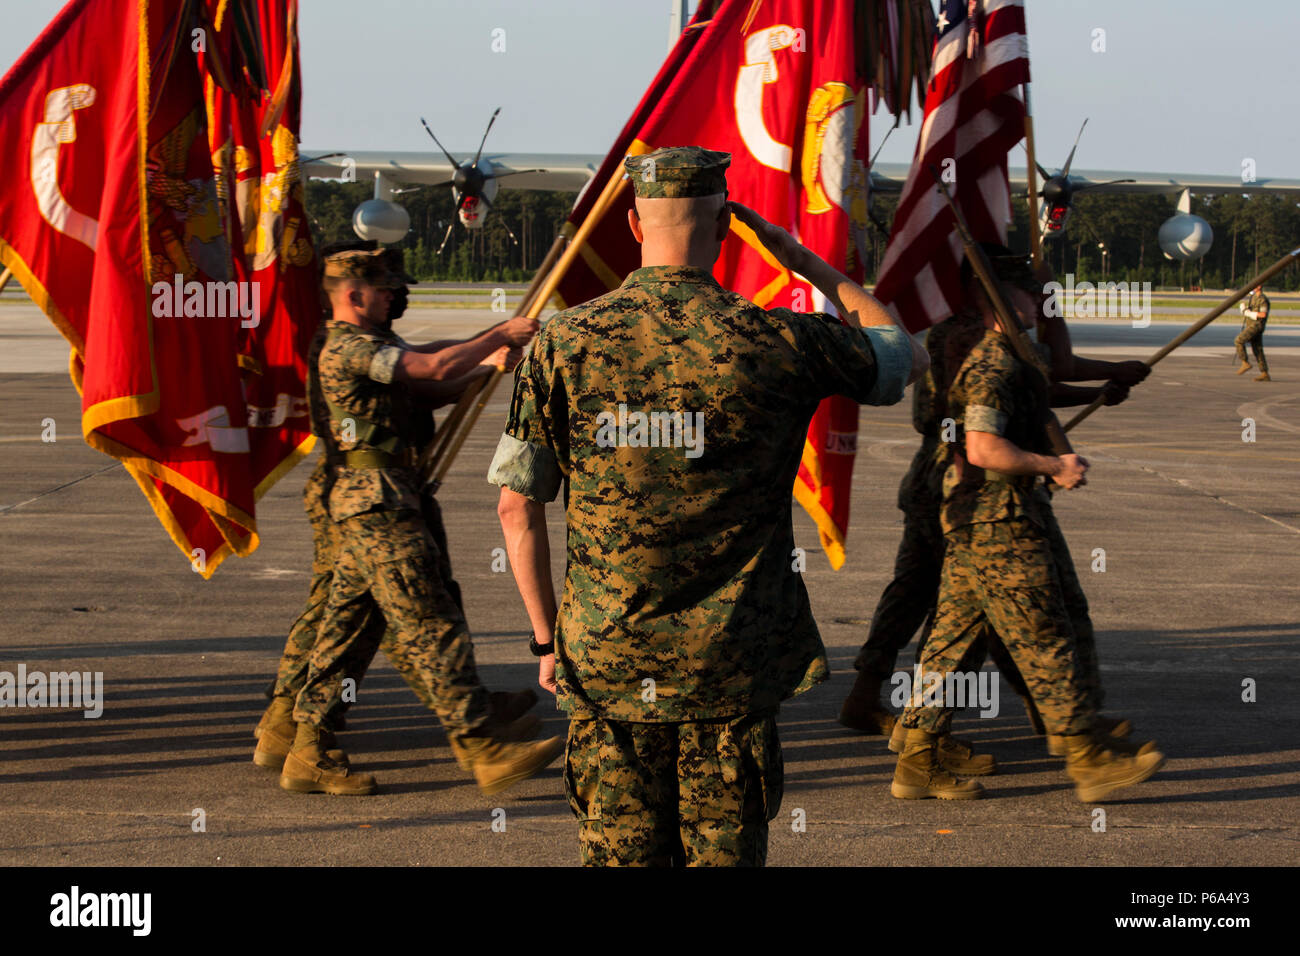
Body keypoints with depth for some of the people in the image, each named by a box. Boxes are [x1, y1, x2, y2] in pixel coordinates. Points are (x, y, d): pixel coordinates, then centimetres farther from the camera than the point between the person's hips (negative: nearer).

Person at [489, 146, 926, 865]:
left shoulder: (563, 345, -5)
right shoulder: (779, 344, -9)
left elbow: (518, 509, -1)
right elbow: (907, 358, 11)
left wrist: (547, 638, 10)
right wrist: (805, 261, 15)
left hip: (604, 662, 1)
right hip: (733, 669, -1)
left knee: (619, 853, 11)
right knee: (724, 851, 9)